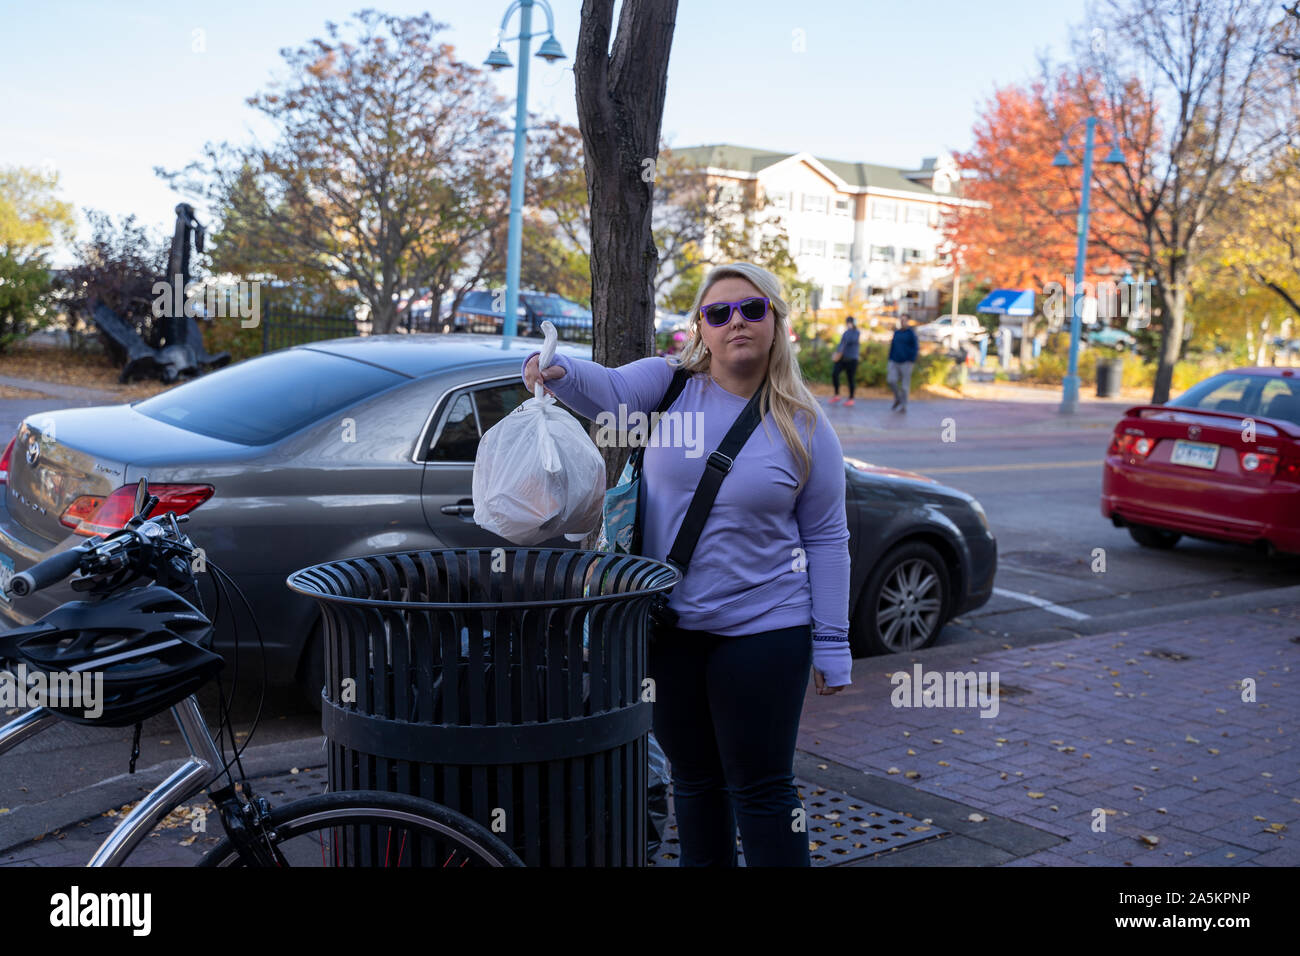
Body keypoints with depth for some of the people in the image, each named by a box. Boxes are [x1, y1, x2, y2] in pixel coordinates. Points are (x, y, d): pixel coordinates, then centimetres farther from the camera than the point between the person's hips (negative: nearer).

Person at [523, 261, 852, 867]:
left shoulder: (804, 428, -3)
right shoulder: (669, 385, 0)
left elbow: (826, 539, -1)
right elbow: (609, 391, -16)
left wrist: (832, 645, -3)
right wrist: (560, 371, -39)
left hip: (762, 630, -2)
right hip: (668, 626, 3)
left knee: (761, 789, 4)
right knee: (693, 780, 18)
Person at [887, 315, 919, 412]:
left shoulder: (911, 333, -3)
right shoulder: (896, 333, 12)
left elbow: (915, 348, -4)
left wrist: (911, 361, -11)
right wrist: (890, 361, 13)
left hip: (905, 362, -4)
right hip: (894, 362, 4)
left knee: (905, 385, -1)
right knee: (891, 380, -10)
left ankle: (903, 405, 9)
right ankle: (897, 399, 12)